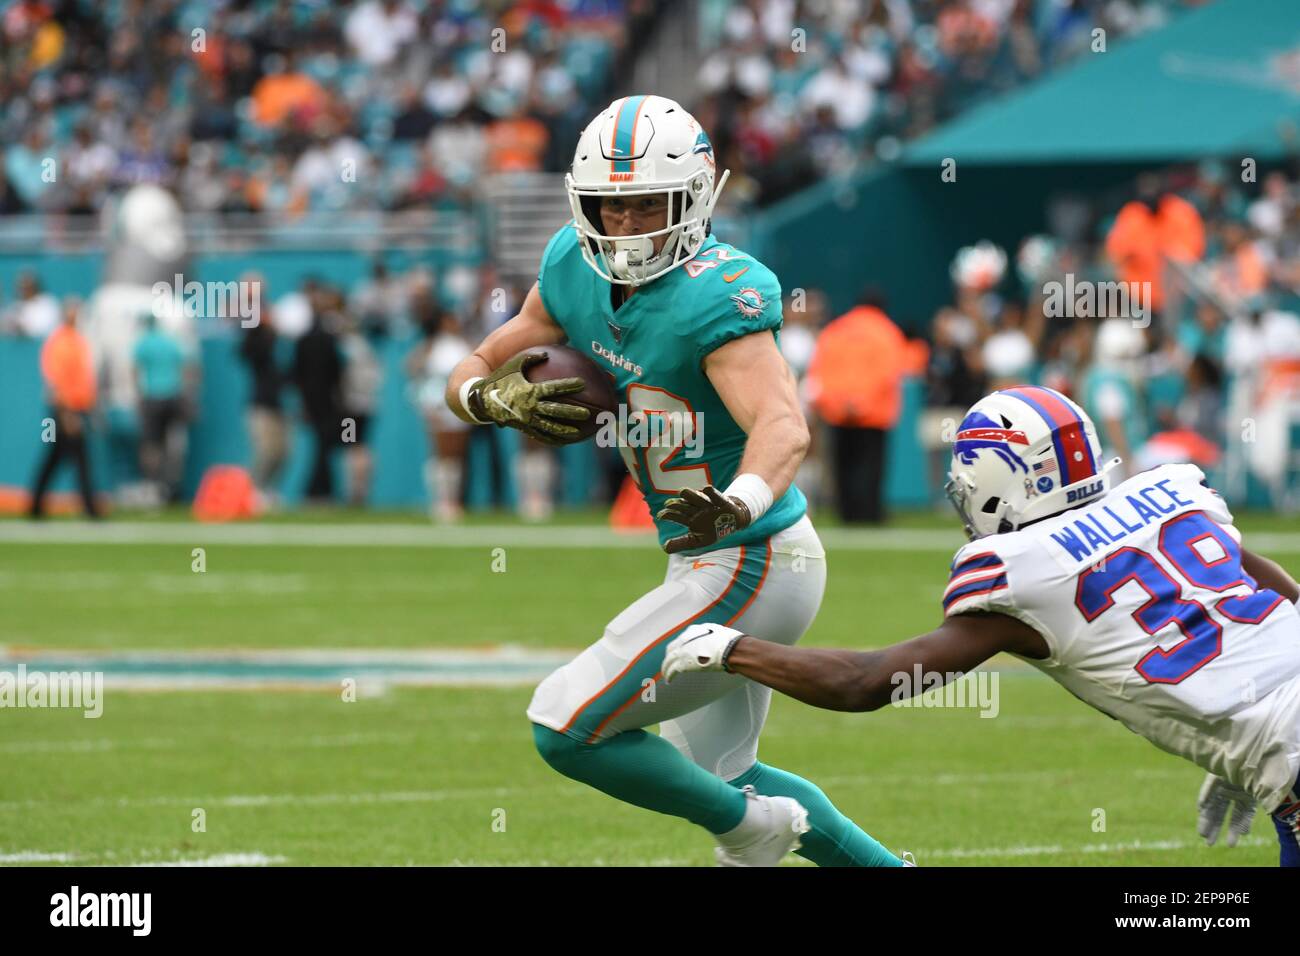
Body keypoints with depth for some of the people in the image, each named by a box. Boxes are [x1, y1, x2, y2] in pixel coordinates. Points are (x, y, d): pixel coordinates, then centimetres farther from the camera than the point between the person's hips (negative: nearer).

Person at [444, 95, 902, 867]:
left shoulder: (713, 296, -26)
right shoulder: (577, 268, -1)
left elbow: (784, 425, -41)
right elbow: (474, 372, 8)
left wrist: (738, 505, -61)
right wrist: (495, 397, -16)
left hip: (750, 569, -10)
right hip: (719, 559, 10)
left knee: (567, 728, -11)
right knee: (716, 770, 26)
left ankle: (750, 828, 8)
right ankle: (885, 867, 38)